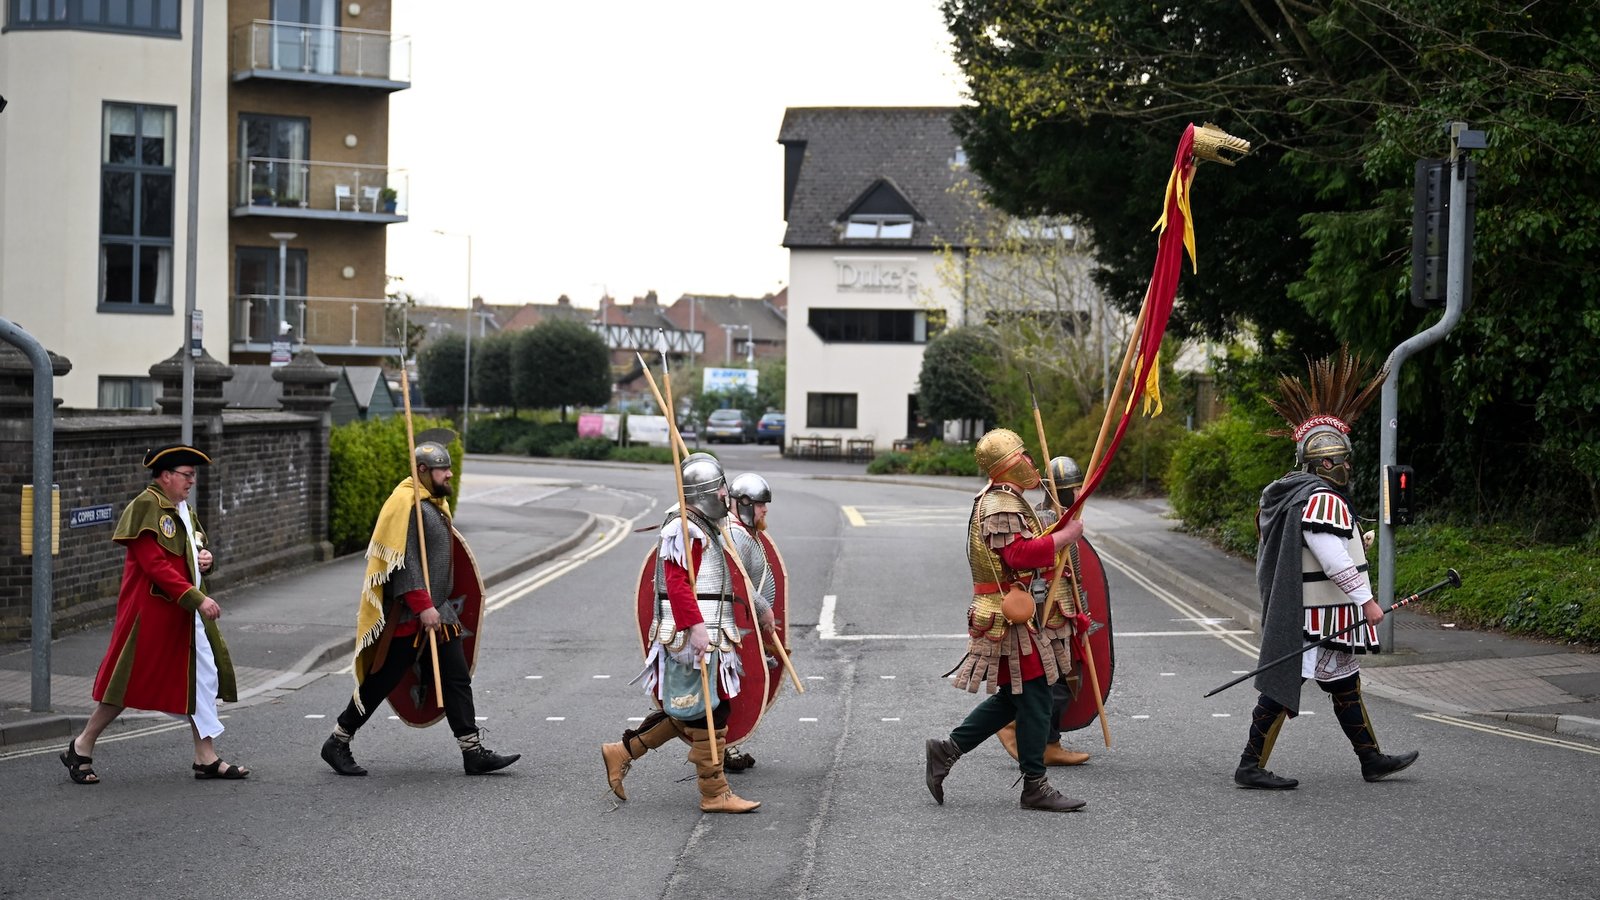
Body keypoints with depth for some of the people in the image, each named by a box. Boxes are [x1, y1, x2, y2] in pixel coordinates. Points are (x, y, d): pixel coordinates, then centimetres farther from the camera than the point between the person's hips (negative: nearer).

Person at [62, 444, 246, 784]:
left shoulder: (183, 510, 16)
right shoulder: (146, 508, -14)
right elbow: (156, 565, -22)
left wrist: (205, 559, 3)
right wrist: (197, 599, -25)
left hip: (185, 615, 9)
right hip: (150, 611, -9)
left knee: (202, 678, 6)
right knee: (131, 680, -2)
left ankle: (206, 758, 11)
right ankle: (82, 748, 13)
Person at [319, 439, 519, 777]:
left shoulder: (436, 503, 16)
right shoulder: (406, 503, -15)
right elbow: (404, 561, -22)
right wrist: (423, 607, -26)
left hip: (437, 613, 9)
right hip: (407, 616, -9)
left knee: (457, 680, 4)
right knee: (381, 682, 0)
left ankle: (474, 753, 4)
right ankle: (337, 744, 13)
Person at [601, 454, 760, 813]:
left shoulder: (705, 527, 20)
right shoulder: (683, 528, -14)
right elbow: (678, 583, -23)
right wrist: (696, 627, -29)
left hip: (707, 634, 11)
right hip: (692, 636, -11)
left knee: (685, 711, 14)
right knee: (708, 714, -5)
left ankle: (621, 753, 22)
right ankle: (715, 793, 2)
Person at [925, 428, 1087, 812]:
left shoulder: (998, 499, 17)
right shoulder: (1002, 505, -17)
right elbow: (1022, 554, -28)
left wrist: (1051, 559, 10)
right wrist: (1067, 535, -20)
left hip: (1008, 614, 11)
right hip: (1010, 617, -11)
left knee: (1012, 697, 15)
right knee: (1034, 696, -4)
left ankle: (946, 750, 17)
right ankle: (1035, 786, 4)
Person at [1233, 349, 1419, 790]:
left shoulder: (1293, 495, 14)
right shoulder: (1322, 499, -18)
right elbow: (1333, 559, -24)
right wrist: (1366, 600, -17)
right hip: (1317, 616, -11)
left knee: (1345, 684, 19)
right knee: (1284, 687, -9)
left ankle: (1371, 759, 30)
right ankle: (1250, 766, -7)